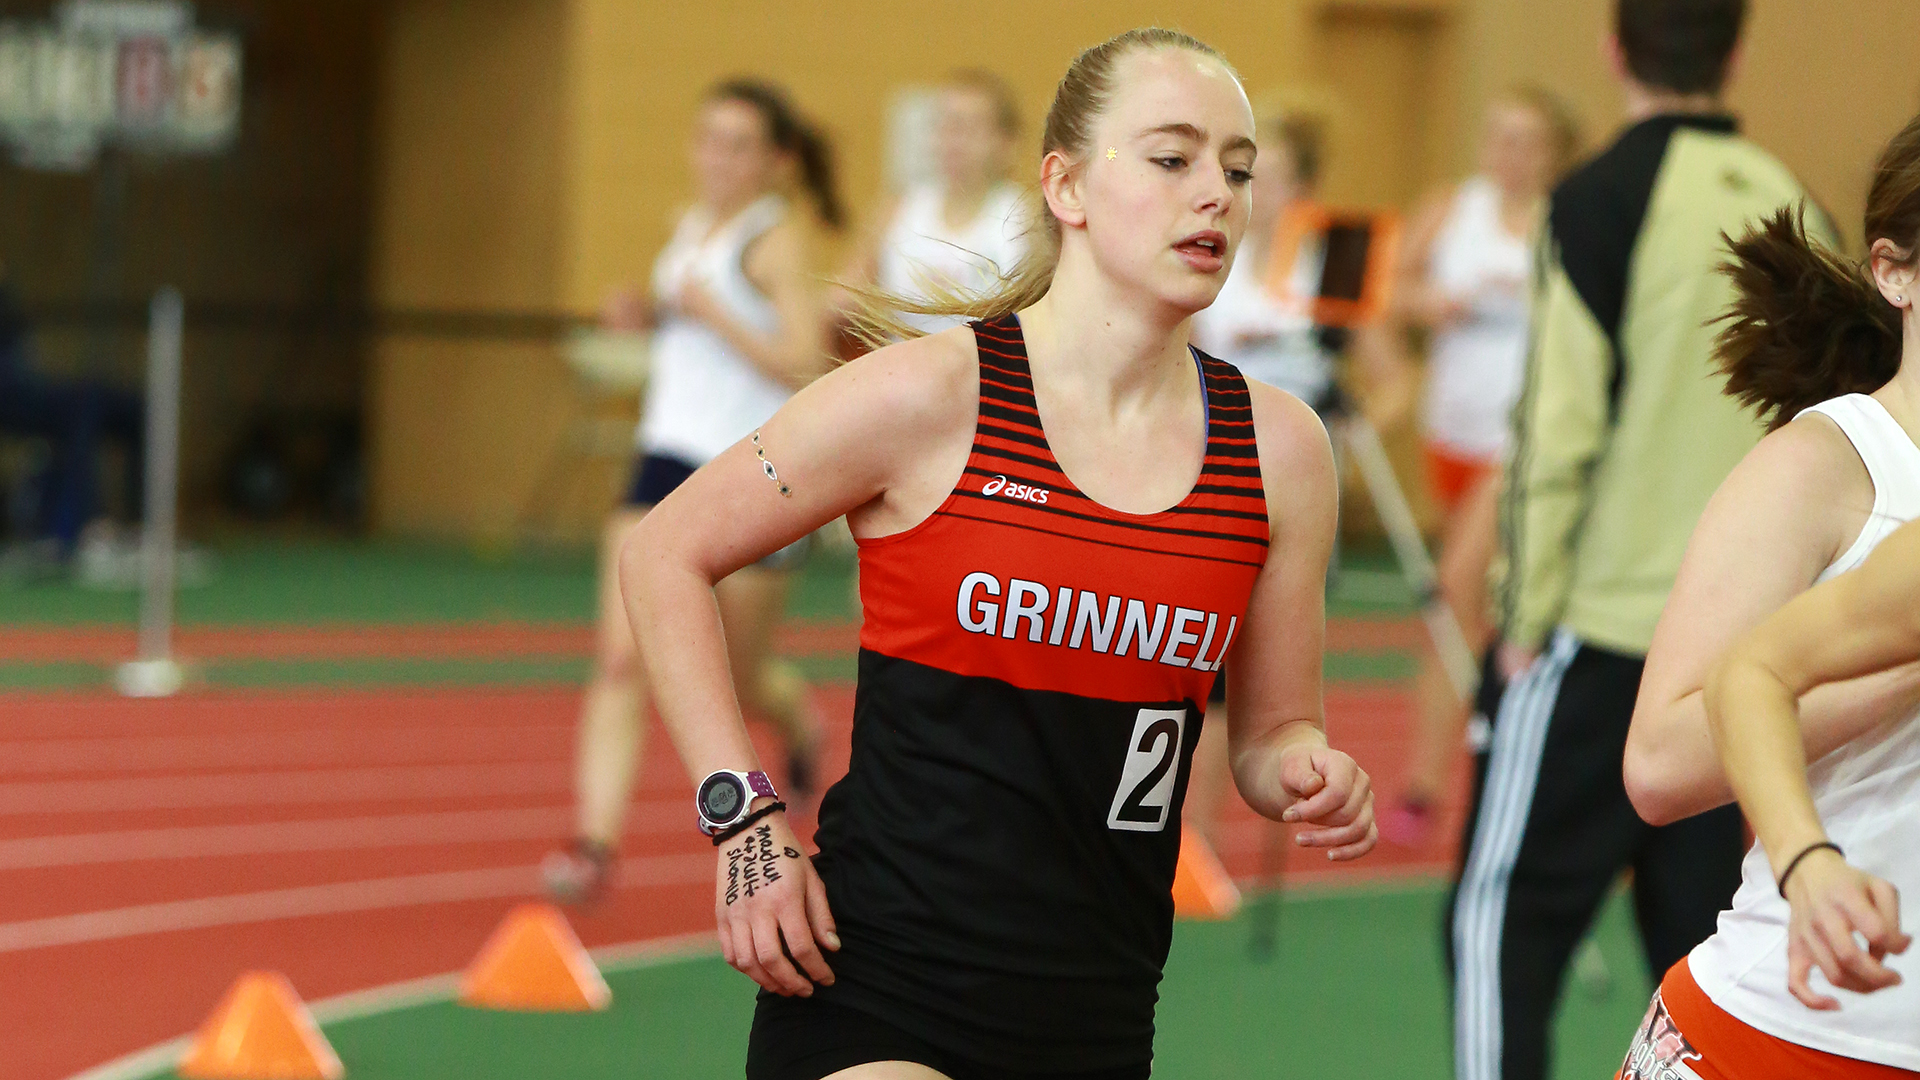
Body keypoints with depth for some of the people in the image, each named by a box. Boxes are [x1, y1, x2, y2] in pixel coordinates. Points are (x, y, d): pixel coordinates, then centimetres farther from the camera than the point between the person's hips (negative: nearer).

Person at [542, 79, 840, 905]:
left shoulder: (778, 240, -12)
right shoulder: (691, 228, 10)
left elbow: (804, 364, -21)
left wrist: (708, 310, -23)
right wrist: (648, 315, 8)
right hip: (669, 460, 6)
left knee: (737, 678, 10)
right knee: (623, 655, -11)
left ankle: (800, 721, 46)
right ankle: (596, 842, -16)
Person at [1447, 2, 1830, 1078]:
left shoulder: (1602, 200, -9)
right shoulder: (1792, 205, 7)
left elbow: (1559, 426, -12)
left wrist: (1529, 614, -5)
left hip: (1603, 624, -5)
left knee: (1504, 915, 0)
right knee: (1700, 918, 10)